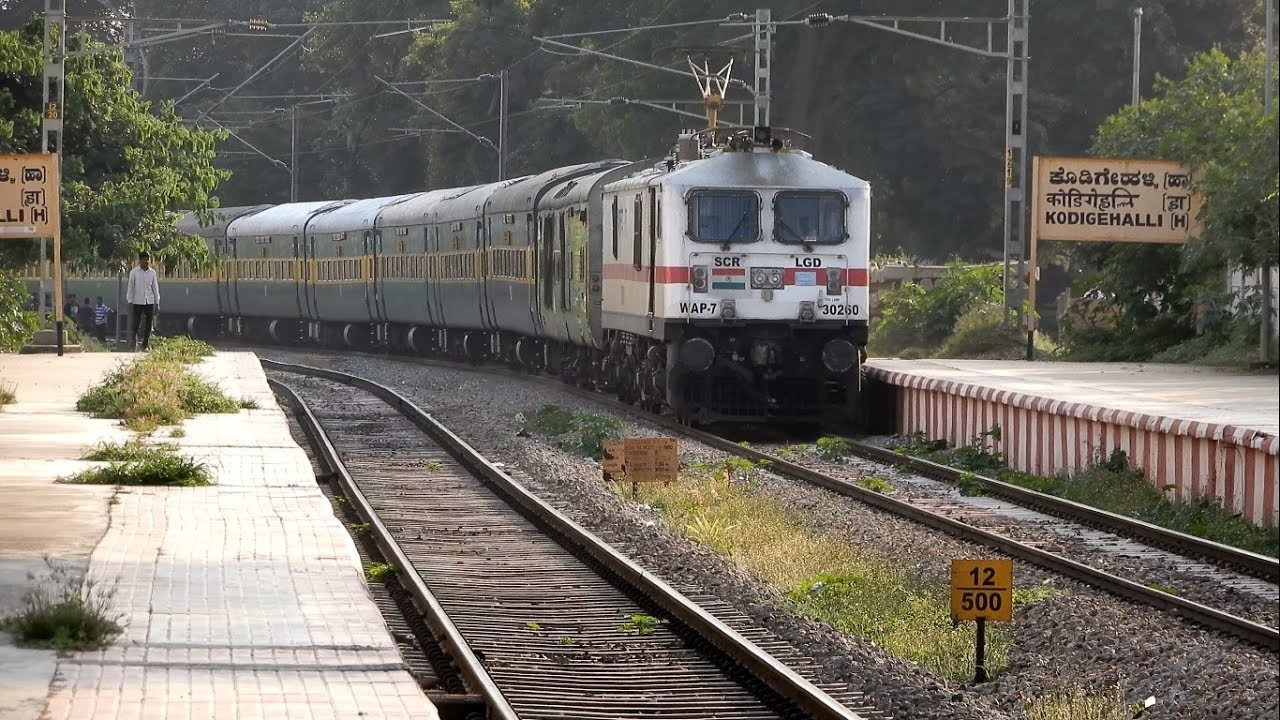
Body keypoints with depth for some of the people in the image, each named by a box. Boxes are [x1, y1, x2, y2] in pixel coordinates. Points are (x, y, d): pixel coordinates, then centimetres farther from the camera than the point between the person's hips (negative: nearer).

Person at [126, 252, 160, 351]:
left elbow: (155, 288, 13)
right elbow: (130, 287, 3)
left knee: (149, 324, 2)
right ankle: (133, 344, 5)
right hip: (138, 302, -2)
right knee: (136, 324, -6)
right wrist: (130, 301, -1)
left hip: (150, 302, 2)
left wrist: (157, 302, 10)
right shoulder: (134, 272, 1)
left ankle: (145, 345, 10)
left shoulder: (152, 272, 7)